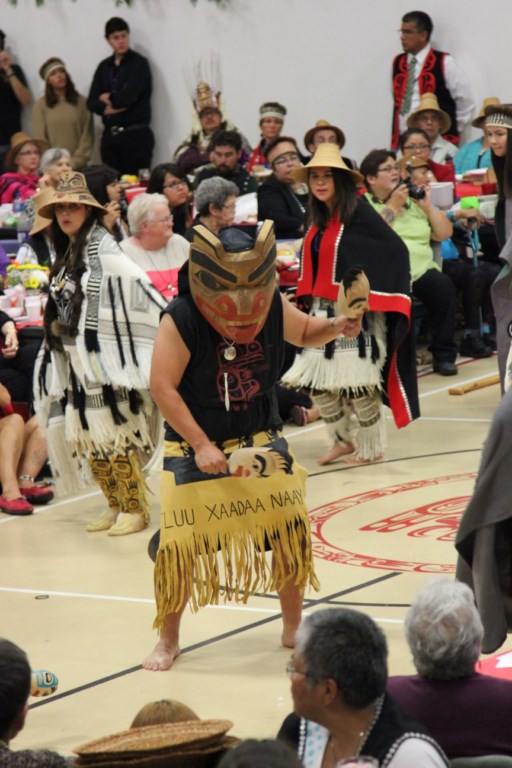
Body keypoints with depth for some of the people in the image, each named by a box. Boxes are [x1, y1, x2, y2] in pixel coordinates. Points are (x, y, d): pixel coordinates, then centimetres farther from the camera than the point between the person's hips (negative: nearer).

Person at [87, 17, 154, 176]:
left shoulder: (139, 63, -3)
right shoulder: (104, 67, 14)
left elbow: (126, 97, -13)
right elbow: (92, 103, 7)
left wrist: (108, 99, 4)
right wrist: (109, 107, -11)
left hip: (136, 134, -5)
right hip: (110, 134, 5)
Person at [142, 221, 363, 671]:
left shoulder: (274, 309, -8)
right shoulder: (182, 319, -22)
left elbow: (305, 333, 13)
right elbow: (162, 386, -21)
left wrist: (336, 327, -10)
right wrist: (201, 445, -23)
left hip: (263, 444, 4)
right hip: (196, 448, -4)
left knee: (291, 532, 1)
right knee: (182, 543, -3)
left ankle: (293, 627, 23)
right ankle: (169, 640, 18)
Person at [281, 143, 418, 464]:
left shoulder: (358, 212, -12)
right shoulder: (320, 219, 10)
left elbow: (395, 251, -15)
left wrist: (369, 292, -14)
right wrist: (307, 299, 16)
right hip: (322, 311, 7)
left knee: (357, 383, -3)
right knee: (318, 383, 7)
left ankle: (371, 447, 14)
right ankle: (342, 440, 25)